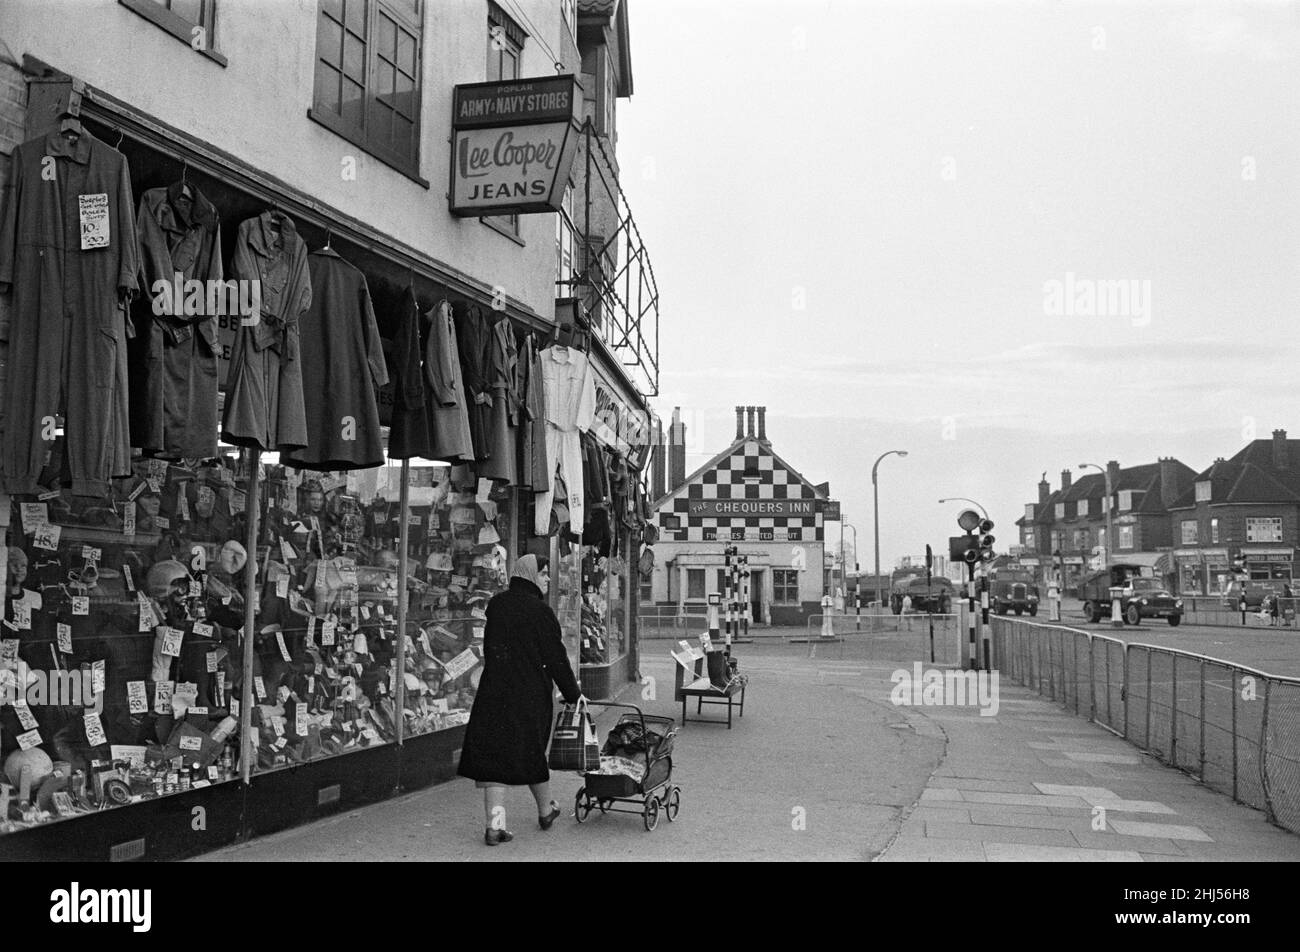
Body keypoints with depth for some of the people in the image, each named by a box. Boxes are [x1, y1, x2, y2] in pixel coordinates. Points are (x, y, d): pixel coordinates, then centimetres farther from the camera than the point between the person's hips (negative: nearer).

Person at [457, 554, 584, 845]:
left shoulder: (496, 604, 5)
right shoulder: (539, 610, -11)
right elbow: (555, 657, -9)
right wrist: (573, 694, -2)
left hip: (494, 690, 3)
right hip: (532, 692, -3)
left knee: (493, 751, 3)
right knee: (532, 750, 14)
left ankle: (495, 824, -5)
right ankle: (545, 811, 33)